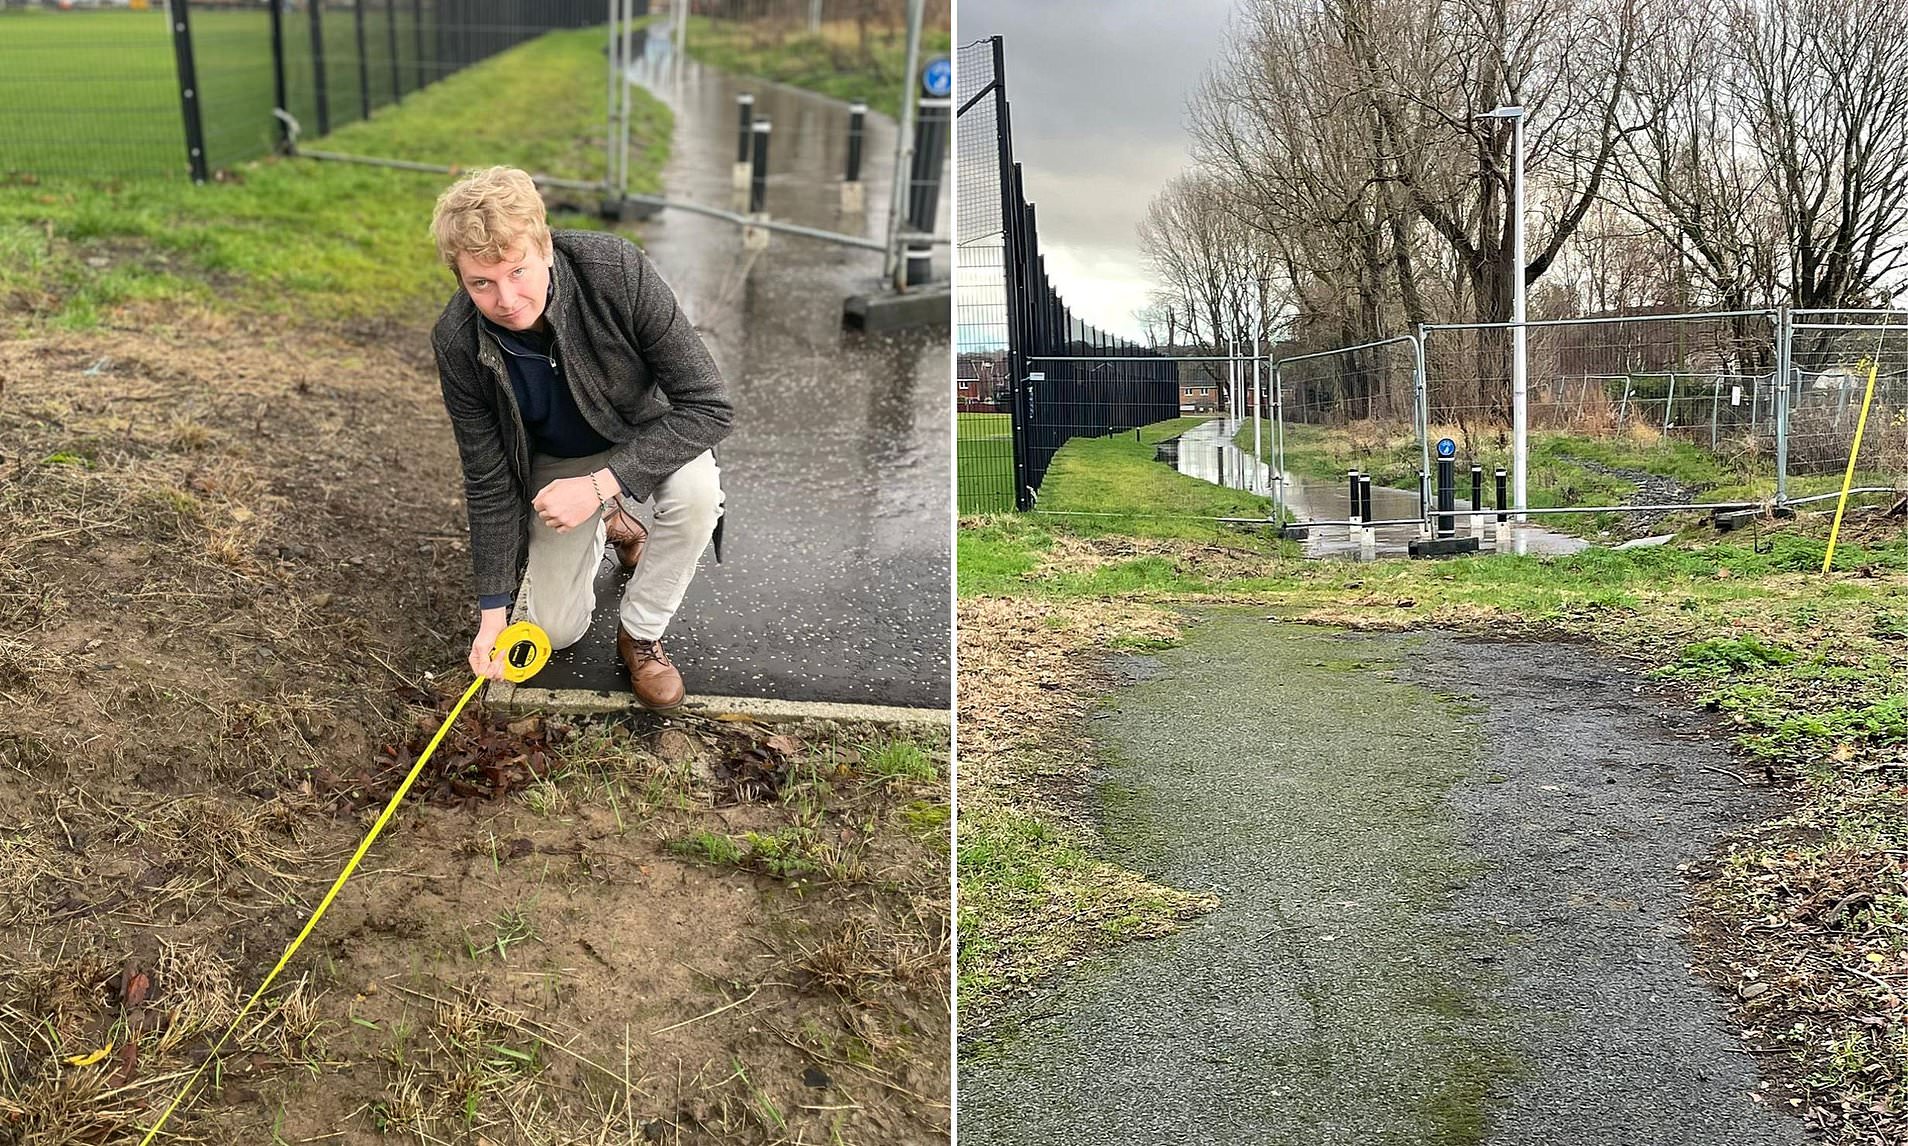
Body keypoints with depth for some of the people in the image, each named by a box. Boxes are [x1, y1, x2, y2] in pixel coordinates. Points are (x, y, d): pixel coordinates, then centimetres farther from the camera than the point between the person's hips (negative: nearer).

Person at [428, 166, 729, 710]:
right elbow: (488, 481, -14)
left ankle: (640, 635, -10)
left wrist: (601, 484, -37)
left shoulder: (616, 269, -34)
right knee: (555, 630, 0)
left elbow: (708, 405, -31)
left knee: (696, 491, -36)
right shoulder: (457, 343, -26)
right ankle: (608, 524, 31)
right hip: (555, 462, 2)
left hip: (648, 436, -2)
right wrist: (493, 614, -14)